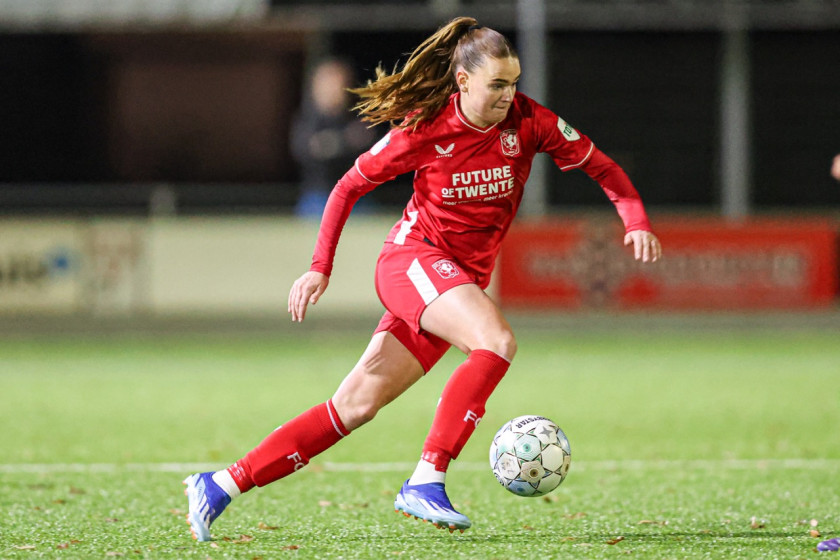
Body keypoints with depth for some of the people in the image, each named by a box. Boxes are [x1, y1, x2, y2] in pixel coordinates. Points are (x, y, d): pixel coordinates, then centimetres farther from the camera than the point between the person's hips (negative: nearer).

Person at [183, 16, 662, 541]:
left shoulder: (528, 121, -3)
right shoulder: (425, 128, -11)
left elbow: (601, 166, 5)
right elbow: (350, 186, 1)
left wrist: (636, 220, -13)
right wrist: (321, 267, -5)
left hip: (464, 279, 4)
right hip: (414, 256, -4)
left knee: (356, 406, 1)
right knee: (498, 340, -31)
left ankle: (222, 485, 5)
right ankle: (427, 480, -31)